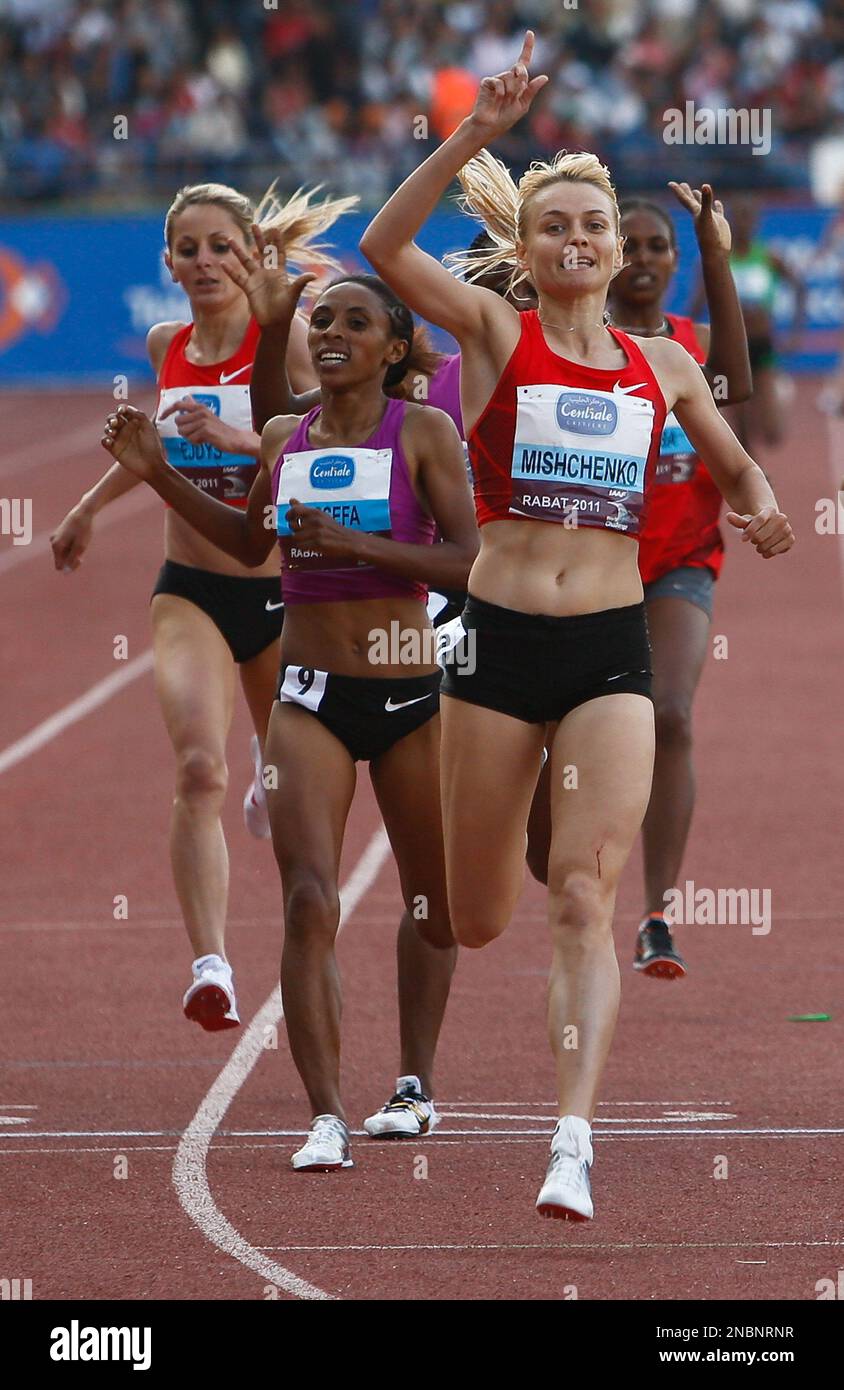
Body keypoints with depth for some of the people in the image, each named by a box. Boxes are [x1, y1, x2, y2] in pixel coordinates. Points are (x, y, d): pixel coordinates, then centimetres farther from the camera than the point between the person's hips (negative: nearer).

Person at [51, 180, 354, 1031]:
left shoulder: (286, 338, -11)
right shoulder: (166, 346, 3)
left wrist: (239, 438, -31)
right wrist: (90, 506, 32)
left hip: (282, 591, -1)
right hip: (190, 594, 1)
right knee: (199, 771, -21)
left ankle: (273, 769, 61)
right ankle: (211, 968, -30)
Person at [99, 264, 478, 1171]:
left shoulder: (423, 433, -5)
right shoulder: (283, 439, 7)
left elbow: (468, 560, -12)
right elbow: (250, 545, 24)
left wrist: (356, 545, -20)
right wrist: (160, 476, 14)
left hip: (409, 693, -2)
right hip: (310, 695, 2)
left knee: (431, 907, 12)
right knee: (309, 905, -14)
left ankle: (417, 1084, 33)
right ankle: (326, 1119, -15)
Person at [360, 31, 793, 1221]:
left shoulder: (662, 366, 9)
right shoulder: (495, 333, 0)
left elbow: (736, 465, 26)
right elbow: (383, 247, -18)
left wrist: (759, 510, 3)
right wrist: (477, 136, -27)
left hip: (613, 652, 1)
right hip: (501, 639, -1)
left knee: (585, 896, -14)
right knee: (476, 922, 7)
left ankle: (574, 1139, -22)